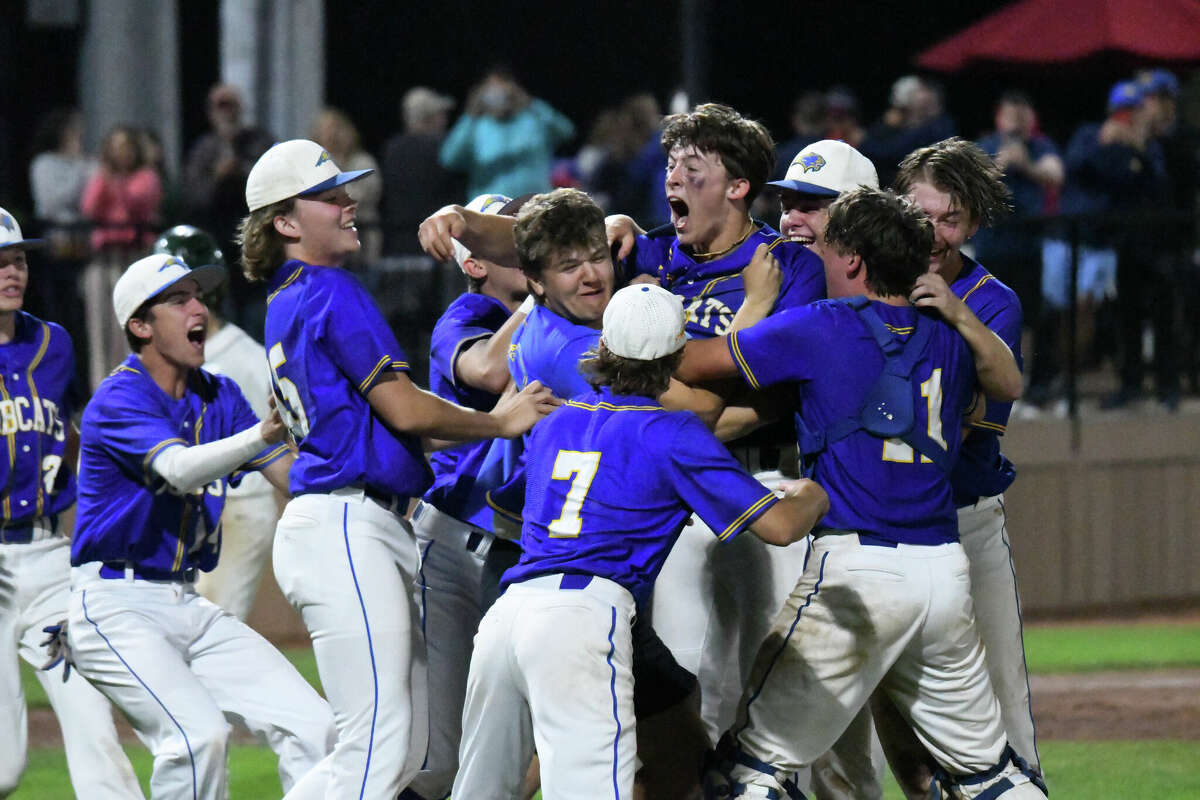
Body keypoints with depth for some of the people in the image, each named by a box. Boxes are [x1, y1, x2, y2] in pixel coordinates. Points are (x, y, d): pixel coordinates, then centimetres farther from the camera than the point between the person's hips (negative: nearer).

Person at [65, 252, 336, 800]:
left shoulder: (219, 397, 10)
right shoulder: (117, 401, -12)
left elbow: (294, 475, 3)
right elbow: (180, 470, -30)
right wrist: (263, 434, -46)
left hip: (189, 608, 8)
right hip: (116, 606, -8)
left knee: (310, 725, -5)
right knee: (199, 735, -27)